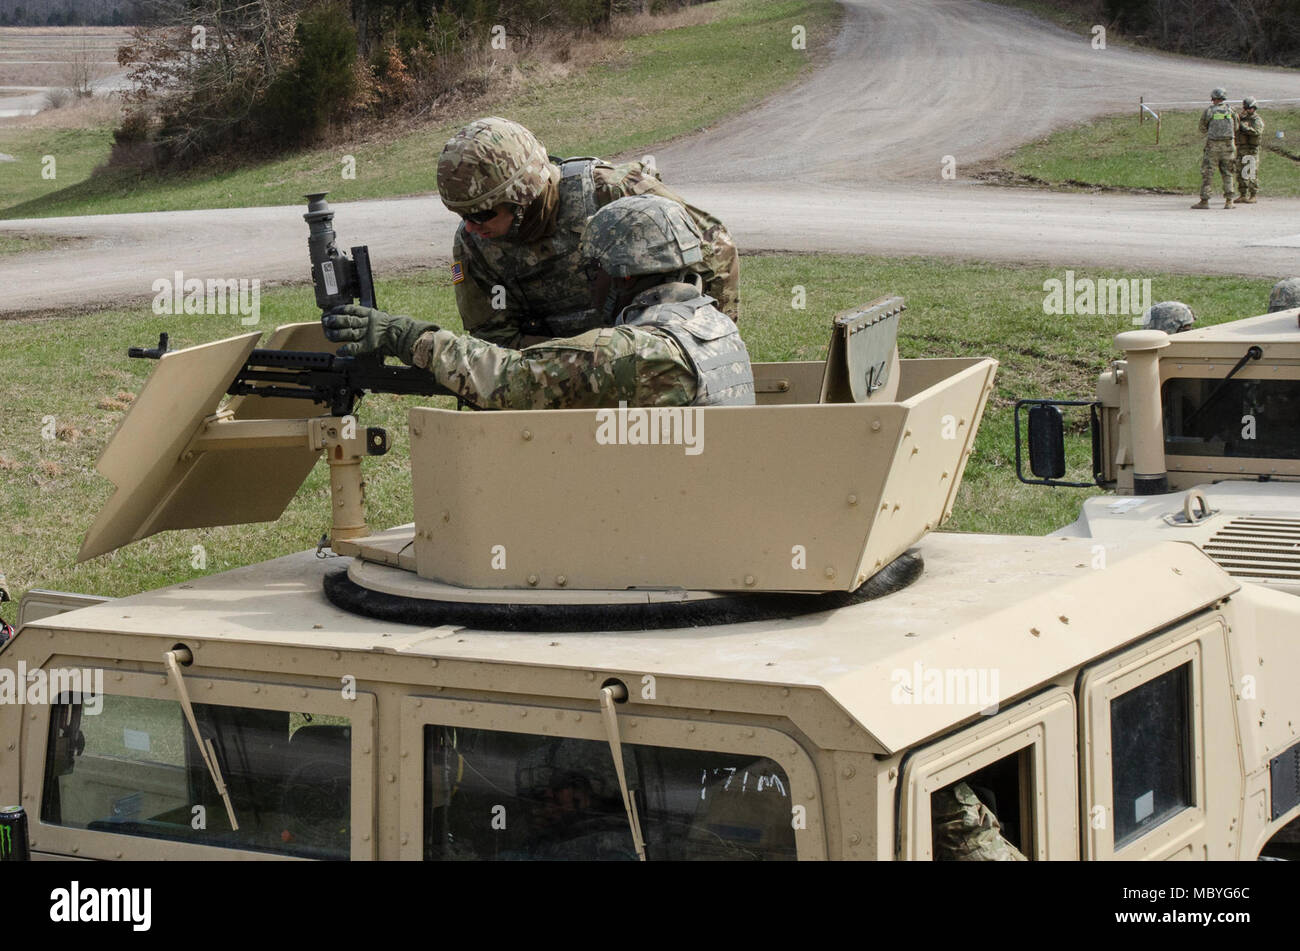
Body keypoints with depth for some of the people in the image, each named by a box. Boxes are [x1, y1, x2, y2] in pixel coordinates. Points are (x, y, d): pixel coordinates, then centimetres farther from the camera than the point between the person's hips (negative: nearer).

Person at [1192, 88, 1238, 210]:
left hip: (1212, 146, -3)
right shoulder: (1230, 110, 4)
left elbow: (1203, 128, 6)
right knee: (1227, 174, 10)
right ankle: (1229, 201, 6)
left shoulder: (1209, 111, -4)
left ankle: (1204, 200, -1)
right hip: (1228, 145, 3)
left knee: (1207, 173, 2)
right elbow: (1236, 128, 12)